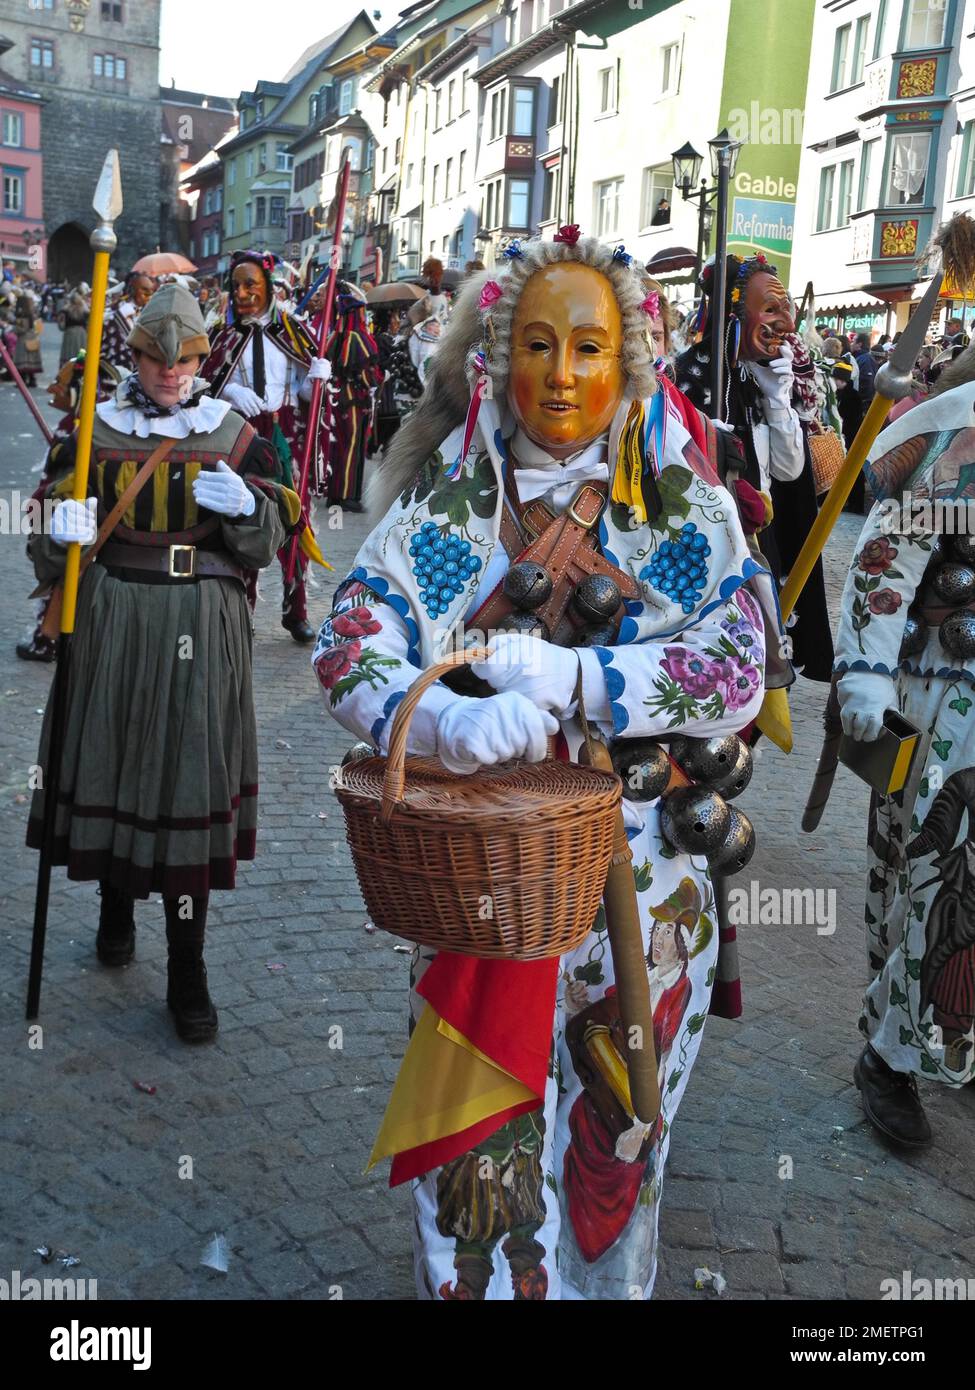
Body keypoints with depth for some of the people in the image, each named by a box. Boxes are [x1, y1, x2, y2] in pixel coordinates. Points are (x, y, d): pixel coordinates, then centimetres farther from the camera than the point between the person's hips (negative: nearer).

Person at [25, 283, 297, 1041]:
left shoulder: (234, 432, 4)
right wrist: (63, 535, -17)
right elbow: (50, 543, 7)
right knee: (113, 760, 10)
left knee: (192, 779, -2)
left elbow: (268, 544, 4)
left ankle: (188, 970, 5)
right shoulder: (96, 431, 5)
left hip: (202, 630, -1)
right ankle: (117, 906, 37)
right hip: (113, 619, 2)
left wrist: (246, 506, -18)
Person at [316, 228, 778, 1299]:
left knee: (613, 1137, 18)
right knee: (479, 1146, 8)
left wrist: (567, 677, -25)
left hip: (640, 880, 1)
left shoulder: (690, 510, -1)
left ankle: (605, 1282, 45)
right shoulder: (442, 505, -1)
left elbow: (736, 671, -12)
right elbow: (346, 646, -10)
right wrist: (445, 719, -31)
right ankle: (472, 1281, 35)